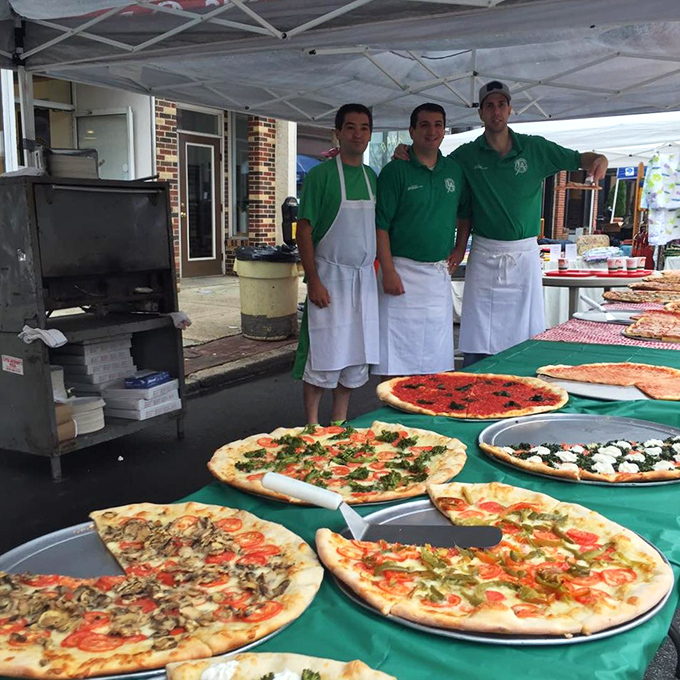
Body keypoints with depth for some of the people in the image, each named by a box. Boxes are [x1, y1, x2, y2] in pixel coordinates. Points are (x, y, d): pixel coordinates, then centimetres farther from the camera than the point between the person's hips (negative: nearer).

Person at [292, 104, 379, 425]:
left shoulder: (372, 177, 11)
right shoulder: (321, 174, -6)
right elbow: (304, 230, -10)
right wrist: (313, 281, -15)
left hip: (364, 277, 6)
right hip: (330, 277, -6)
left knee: (355, 356, 10)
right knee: (324, 355, -3)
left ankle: (339, 422, 23)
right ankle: (312, 426, 11)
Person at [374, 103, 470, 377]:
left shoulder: (454, 170, 11)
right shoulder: (395, 171, -4)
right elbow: (380, 225, -8)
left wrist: (459, 250, 12)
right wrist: (388, 271, -16)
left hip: (440, 275, 5)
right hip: (403, 273, -5)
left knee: (436, 359, 10)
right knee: (396, 358, -3)